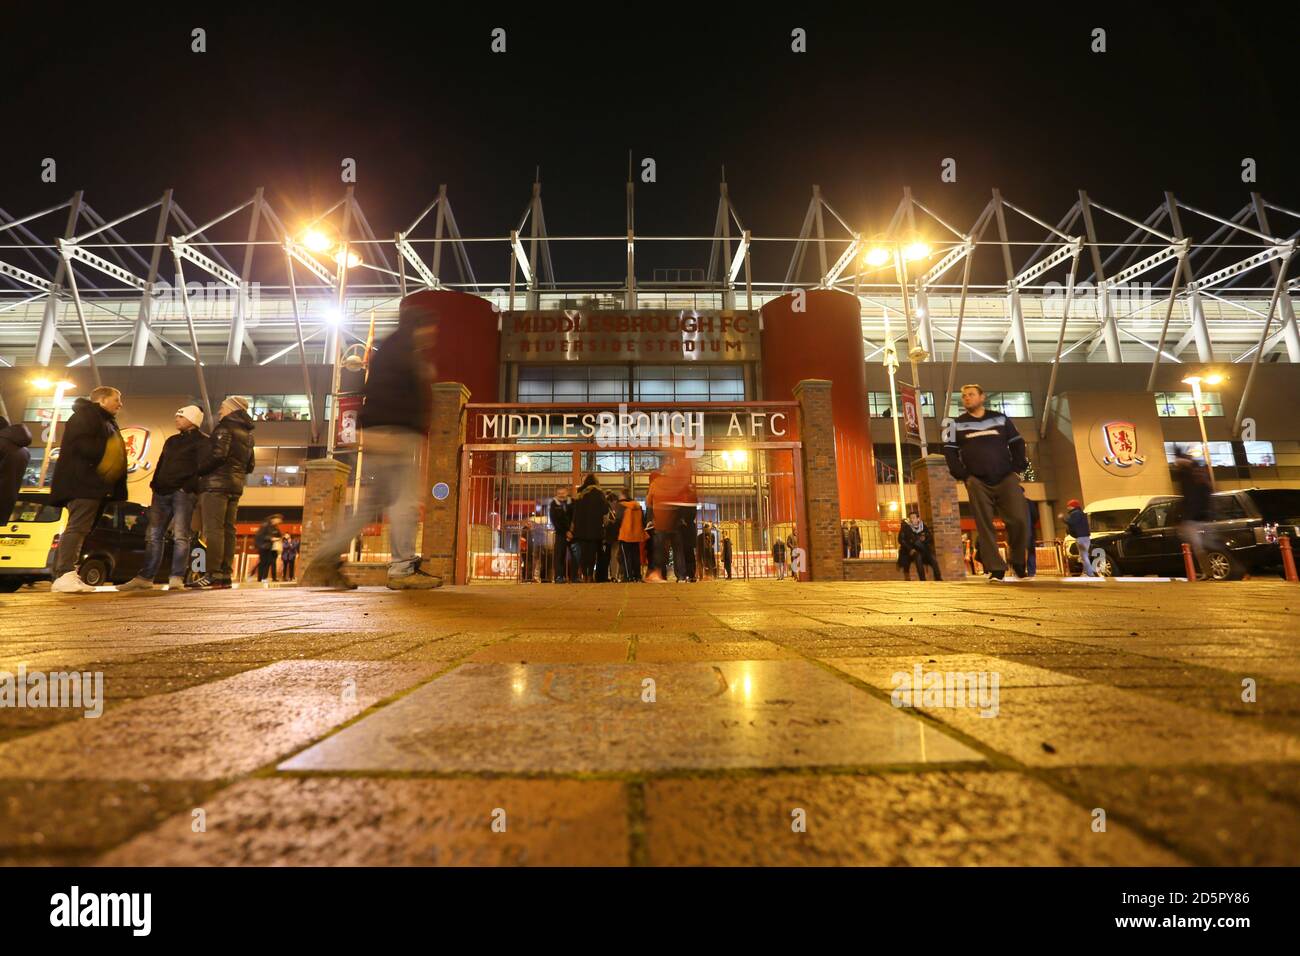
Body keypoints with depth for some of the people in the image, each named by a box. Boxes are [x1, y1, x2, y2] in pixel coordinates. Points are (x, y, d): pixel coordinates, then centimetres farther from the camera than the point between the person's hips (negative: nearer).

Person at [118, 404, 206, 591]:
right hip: (163, 492, 8)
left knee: (180, 536, -12)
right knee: (154, 536, 6)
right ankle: (145, 578, 8)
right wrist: (155, 485, 14)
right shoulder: (171, 441, 25)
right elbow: (161, 465, 26)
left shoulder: (202, 441, 1)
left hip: (183, 492, -8)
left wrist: (189, 488, -16)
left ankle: (176, 578, -14)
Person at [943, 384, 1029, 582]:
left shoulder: (1001, 419, 14)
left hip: (1006, 478, 1)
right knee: (985, 525, -5)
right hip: (977, 482, 0)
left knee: (1019, 519, -10)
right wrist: (962, 475, -5)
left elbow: (1017, 444, 14)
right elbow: (949, 452, 6)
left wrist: (1017, 468, 1)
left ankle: (1018, 562, 10)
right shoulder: (957, 424, 11)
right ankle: (996, 569, -1)